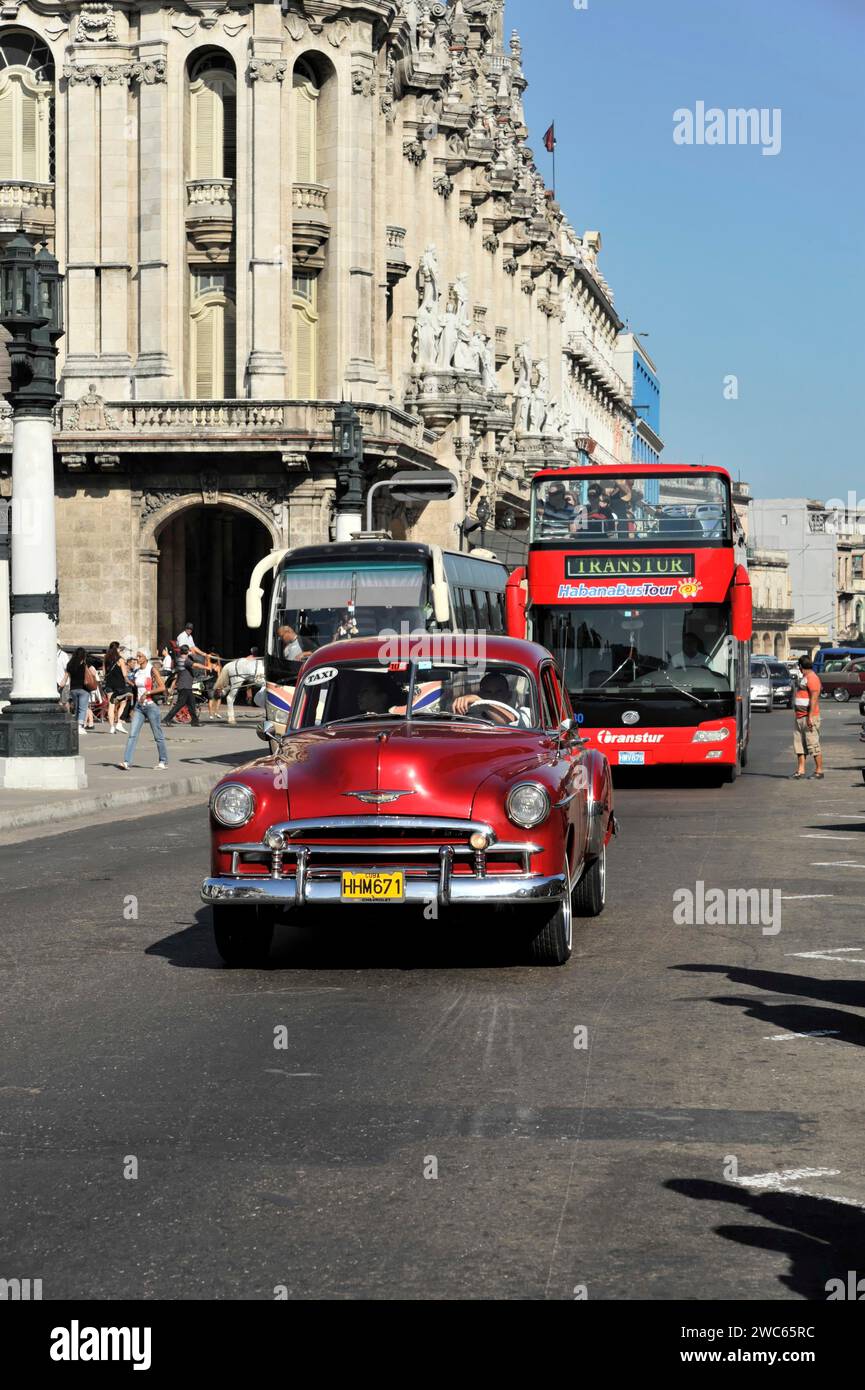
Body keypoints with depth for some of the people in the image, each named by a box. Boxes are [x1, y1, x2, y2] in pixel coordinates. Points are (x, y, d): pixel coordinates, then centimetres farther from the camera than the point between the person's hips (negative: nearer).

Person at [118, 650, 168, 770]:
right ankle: (126, 762, -14)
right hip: (139, 706, 5)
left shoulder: (152, 670, -7)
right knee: (132, 734, -7)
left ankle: (164, 761, 17)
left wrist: (147, 693, -19)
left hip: (150, 705, -5)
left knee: (158, 735, 4)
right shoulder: (136, 671, 10)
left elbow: (162, 687, -14)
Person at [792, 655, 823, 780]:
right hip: (799, 717, 10)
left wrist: (810, 717, -25)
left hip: (809, 717, -10)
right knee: (799, 744, 8)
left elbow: (814, 697, -21)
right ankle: (801, 770, 10)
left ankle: (819, 771, -2)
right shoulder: (803, 678, 18)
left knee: (813, 744, -6)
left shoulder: (812, 678, -14)